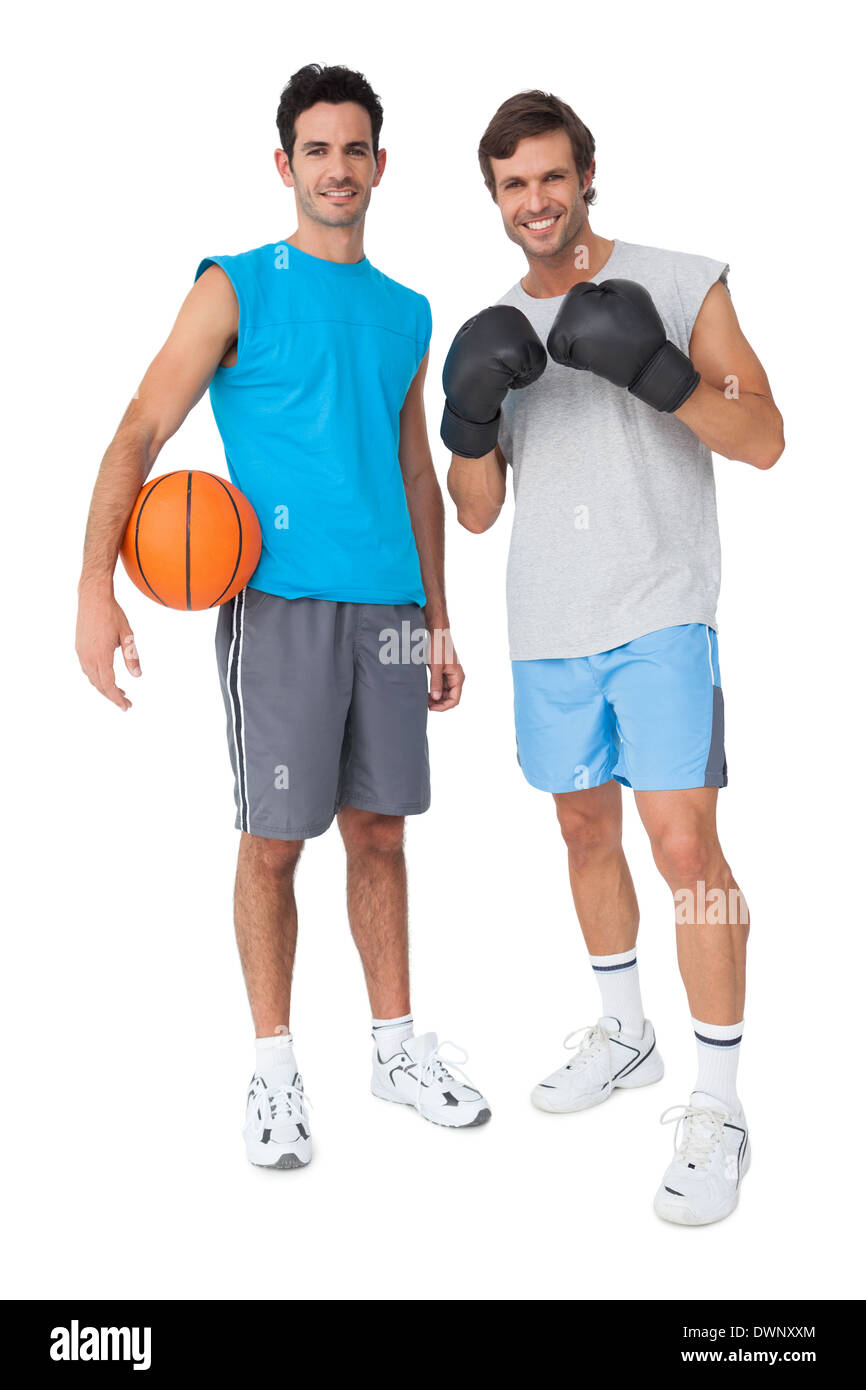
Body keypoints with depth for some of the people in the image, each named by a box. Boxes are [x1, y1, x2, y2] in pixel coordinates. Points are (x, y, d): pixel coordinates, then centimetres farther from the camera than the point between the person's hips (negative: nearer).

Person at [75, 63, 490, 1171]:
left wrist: (437, 620, 18)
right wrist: (96, 590, -17)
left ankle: (398, 1047, 23)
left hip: (388, 604, 4)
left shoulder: (406, 313, 17)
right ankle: (274, 1068, 15)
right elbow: (139, 434, -5)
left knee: (379, 833, 10)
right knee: (274, 840, 0)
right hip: (278, 601, -4)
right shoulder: (237, 289, 2)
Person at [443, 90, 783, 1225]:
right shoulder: (495, 330, 12)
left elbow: (764, 440, -6)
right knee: (585, 829, 14)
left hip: (661, 617, -5)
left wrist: (660, 372, -21)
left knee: (683, 842, -12)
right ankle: (626, 1034, 35)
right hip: (548, 629, 5)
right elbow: (477, 510, 10)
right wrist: (470, 414, -9)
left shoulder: (680, 284, 0)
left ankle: (718, 1107, 2)